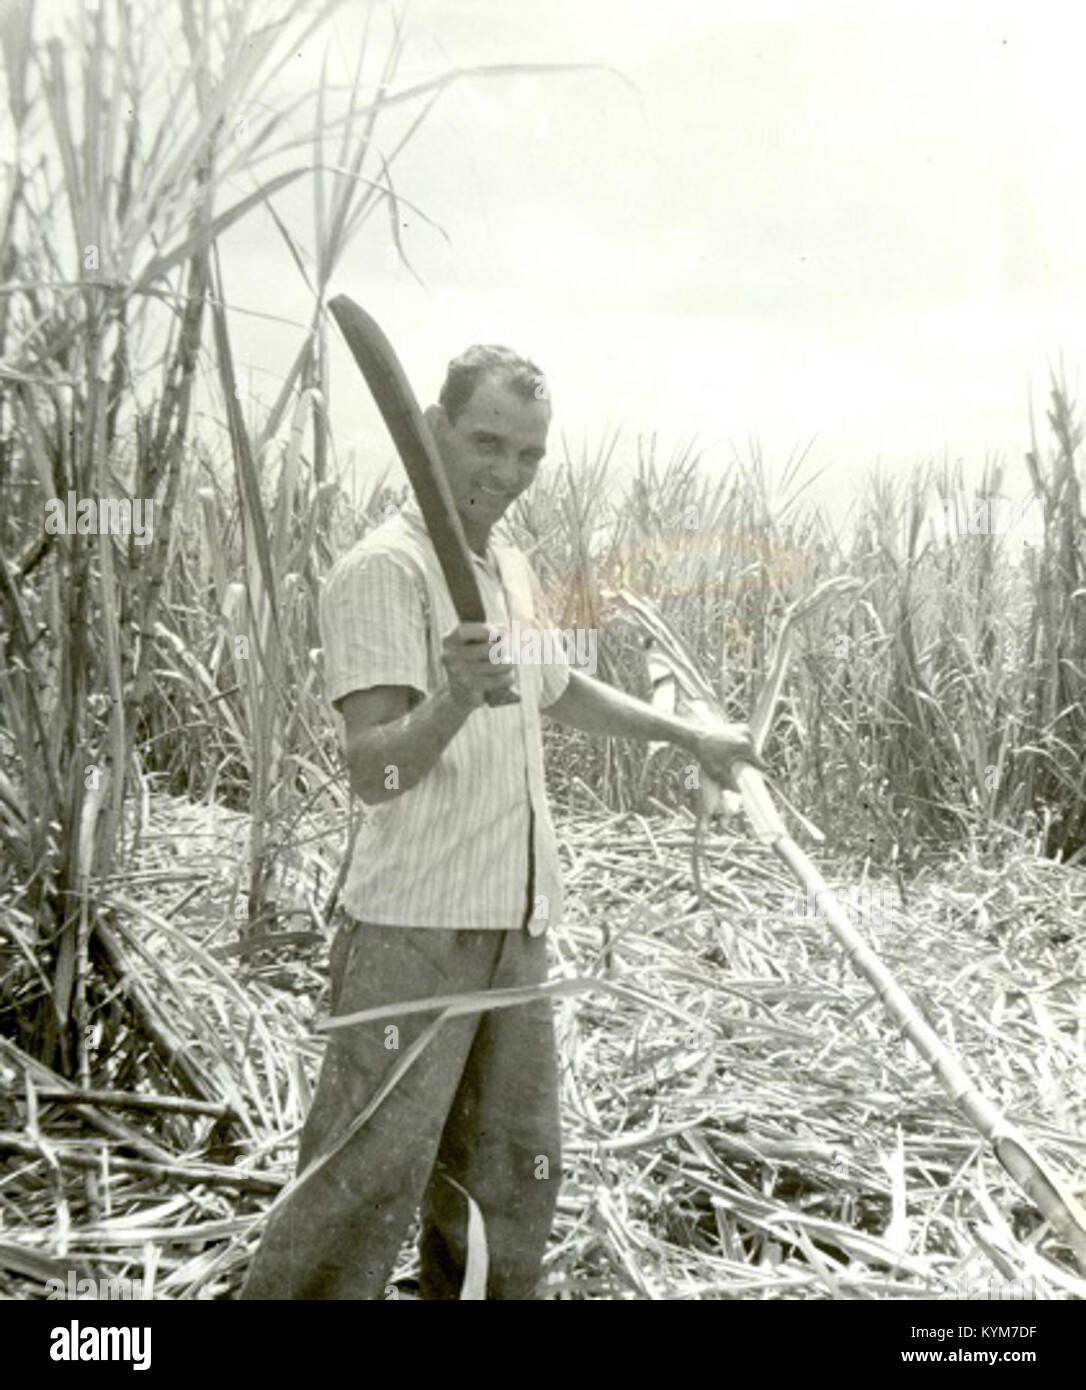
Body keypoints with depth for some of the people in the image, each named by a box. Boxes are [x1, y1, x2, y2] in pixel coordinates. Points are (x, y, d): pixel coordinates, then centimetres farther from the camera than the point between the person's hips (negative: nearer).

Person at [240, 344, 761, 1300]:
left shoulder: (513, 571, 13)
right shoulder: (386, 571, -14)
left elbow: (559, 689, 30)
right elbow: (373, 770, -24)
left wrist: (688, 734, 32)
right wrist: (453, 699, -42)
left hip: (518, 929, 8)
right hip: (413, 932, -8)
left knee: (515, 1177, 18)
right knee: (362, 1194, -3)